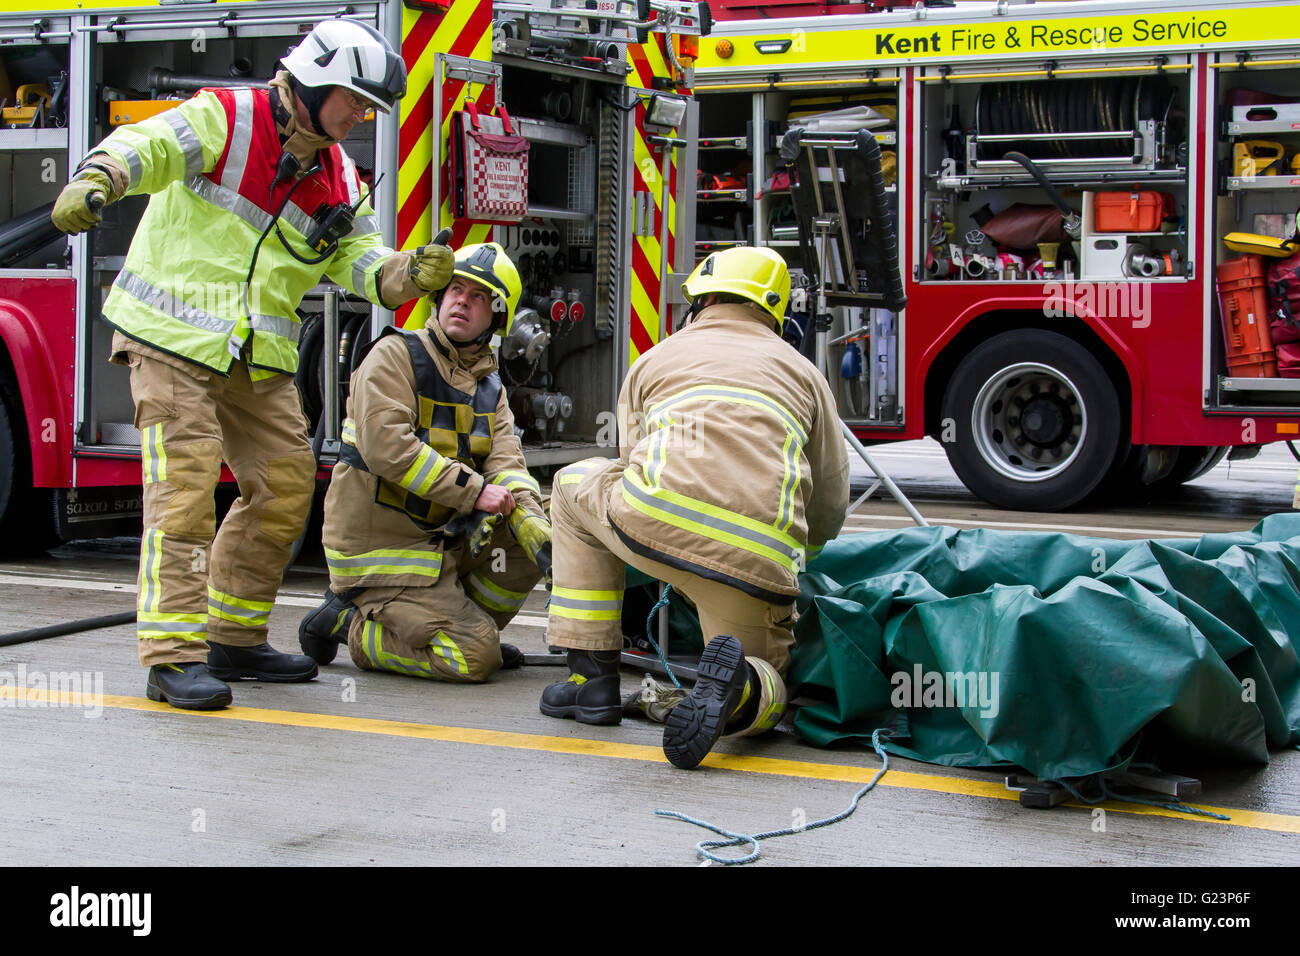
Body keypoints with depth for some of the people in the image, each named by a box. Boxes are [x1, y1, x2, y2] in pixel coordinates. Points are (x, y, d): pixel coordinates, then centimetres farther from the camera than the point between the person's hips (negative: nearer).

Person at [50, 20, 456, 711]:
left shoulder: (337, 177, 11)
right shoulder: (224, 119, -10)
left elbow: (361, 263, 6)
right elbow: (147, 147, -26)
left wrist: (410, 273, -16)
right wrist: (96, 180, -48)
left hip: (258, 359, 8)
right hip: (173, 339, -8)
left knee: (286, 487, 8)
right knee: (185, 486, -14)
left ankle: (234, 640, 22)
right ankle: (173, 655, -11)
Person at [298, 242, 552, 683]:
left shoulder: (490, 387, 12)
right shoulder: (396, 355, -10)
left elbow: (505, 464, -2)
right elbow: (386, 444, -24)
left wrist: (539, 533, -21)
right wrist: (473, 491, -25)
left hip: (445, 539, 8)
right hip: (381, 549, -8)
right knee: (475, 659, -17)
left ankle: (463, 625, 9)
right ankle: (348, 626, 2)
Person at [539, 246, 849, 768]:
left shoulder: (654, 359, 25)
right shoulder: (802, 373, 25)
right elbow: (830, 507, 25)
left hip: (651, 527, -1)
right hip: (757, 561, 1)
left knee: (576, 485, 33)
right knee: (766, 701, 23)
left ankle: (593, 675, 25)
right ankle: (737, 682, -19)